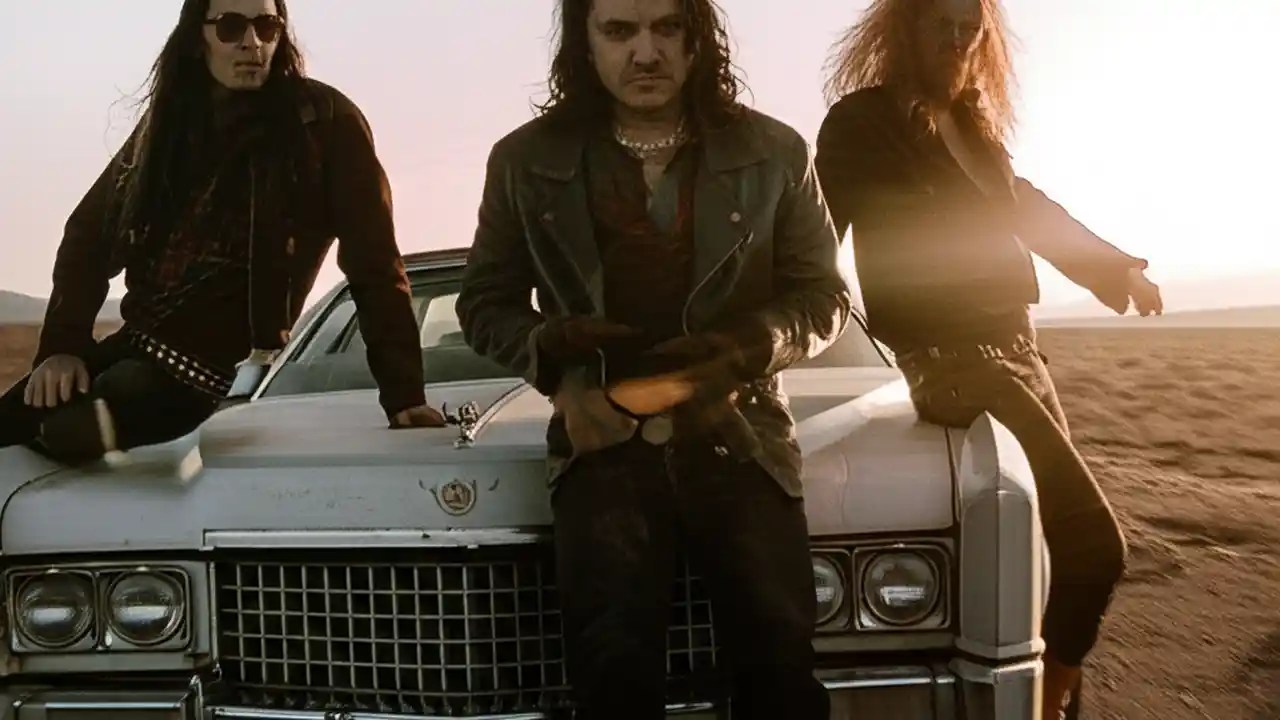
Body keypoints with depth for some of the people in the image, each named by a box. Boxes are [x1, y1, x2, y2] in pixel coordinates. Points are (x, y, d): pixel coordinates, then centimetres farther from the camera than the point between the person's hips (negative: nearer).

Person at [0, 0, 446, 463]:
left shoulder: (323, 122, -8)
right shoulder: (168, 121, 10)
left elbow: (375, 267, -11)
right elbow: (90, 232, 11)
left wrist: (403, 395, -17)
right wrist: (62, 343, -5)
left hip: (210, 367, -6)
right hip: (133, 344, 6)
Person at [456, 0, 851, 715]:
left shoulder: (774, 152, 6)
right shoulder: (526, 160, 7)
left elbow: (826, 295, 11)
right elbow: (485, 304, 16)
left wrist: (749, 344, -9)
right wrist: (548, 342, -6)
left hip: (736, 434, 1)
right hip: (604, 440, 0)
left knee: (780, 659, -12)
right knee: (614, 661, -21)